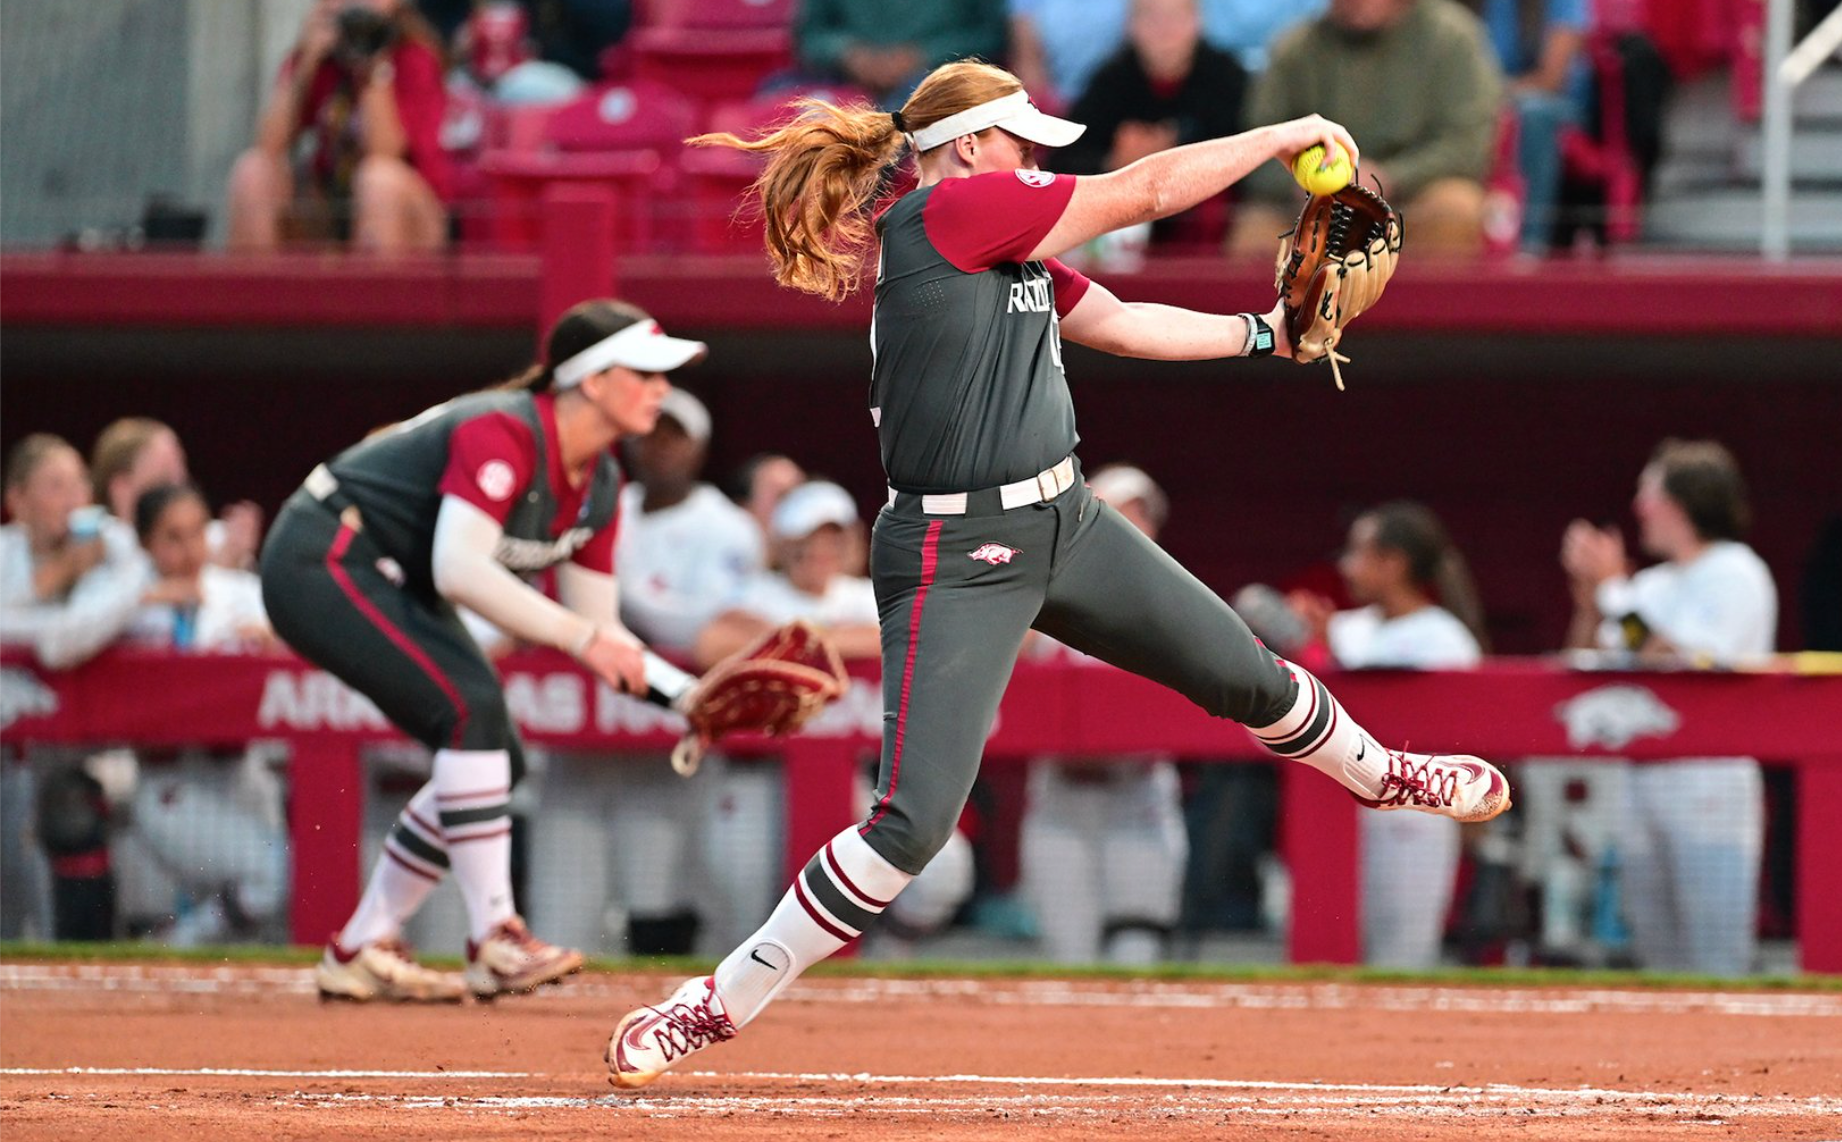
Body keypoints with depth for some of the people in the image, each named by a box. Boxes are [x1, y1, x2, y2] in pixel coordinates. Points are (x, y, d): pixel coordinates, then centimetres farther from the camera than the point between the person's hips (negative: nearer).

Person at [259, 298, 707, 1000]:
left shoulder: (598, 485, 2)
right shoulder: (505, 434, -26)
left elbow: (599, 631, 4)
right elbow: (459, 568, -37)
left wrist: (695, 694, -13)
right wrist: (580, 637, -36)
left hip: (397, 590, 10)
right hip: (323, 562, -10)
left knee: (498, 761, 2)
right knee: (472, 707, -25)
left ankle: (359, 954, 9)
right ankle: (494, 941, -26)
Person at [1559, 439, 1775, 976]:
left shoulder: (1735, 574, -3)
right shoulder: (1652, 585, 17)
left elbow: (1683, 667, -15)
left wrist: (1613, 592, -10)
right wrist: (1591, 599, 4)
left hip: (1709, 785, -8)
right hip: (1641, 785, 8)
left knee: (1716, 969, -12)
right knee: (1660, 966, 7)